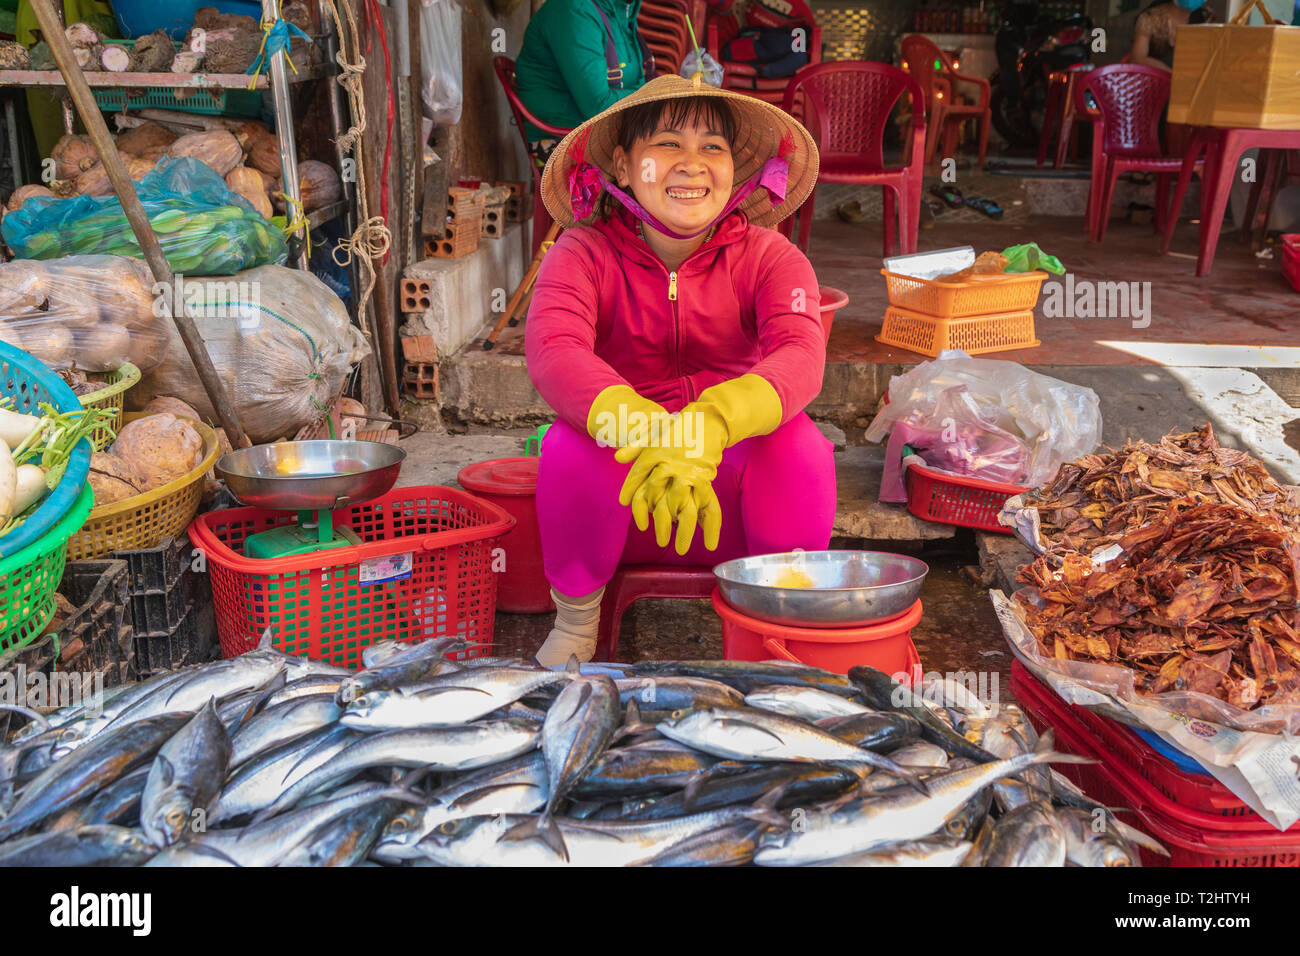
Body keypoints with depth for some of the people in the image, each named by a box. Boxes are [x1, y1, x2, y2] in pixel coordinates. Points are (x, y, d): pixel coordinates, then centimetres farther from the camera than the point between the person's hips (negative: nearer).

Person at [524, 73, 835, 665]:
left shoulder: (769, 256, -4)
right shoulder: (583, 255, -6)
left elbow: (801, 355, -24)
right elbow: (551, 351, -27)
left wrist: (709, 426, -46)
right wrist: (645, 432, -47)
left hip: (729, 499, 1)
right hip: (623, 501, 0)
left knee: (798, 443, -29)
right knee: (572, 443, -31)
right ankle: (576, 617, -4)